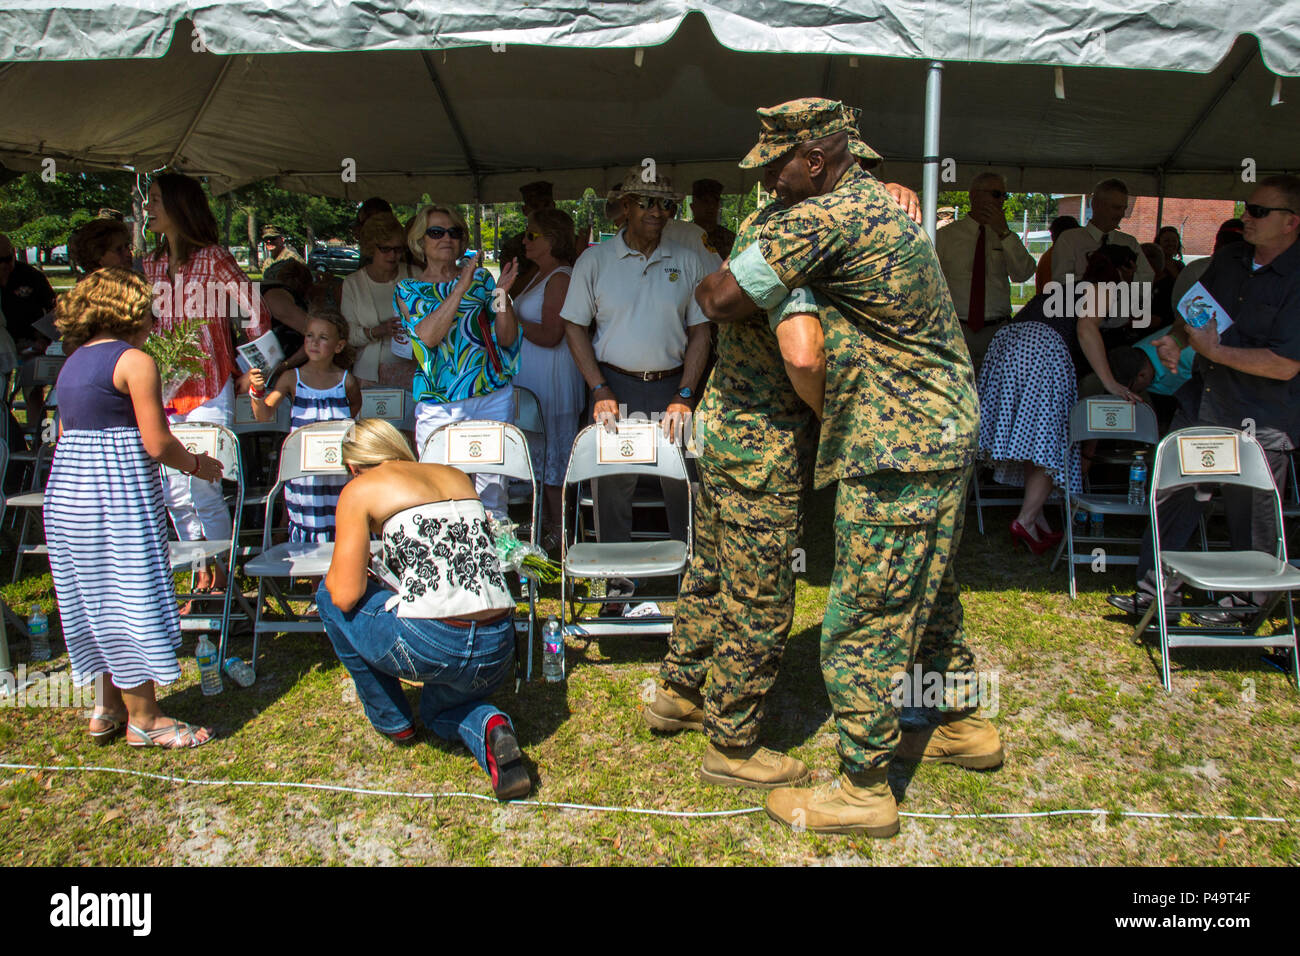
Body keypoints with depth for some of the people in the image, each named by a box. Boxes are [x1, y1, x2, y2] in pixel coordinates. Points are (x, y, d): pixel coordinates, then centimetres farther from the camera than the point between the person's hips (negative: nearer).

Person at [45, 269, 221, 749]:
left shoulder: (73, 362, 14)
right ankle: (143, 719, 9)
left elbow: (69, 435, 17)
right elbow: (158, 444, -14)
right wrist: (198, 465, 4)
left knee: (94, 597, 16)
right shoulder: (134, 361, -10)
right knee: (131, 596, 0)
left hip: (66, 489, 9)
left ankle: (108, 708, 28)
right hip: (117, 492, -8)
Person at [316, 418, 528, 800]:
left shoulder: (360, 489, 5)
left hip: (429, 646, -6)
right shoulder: (458, 476, 20)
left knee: (330, 594, 22)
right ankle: (488, 726, 3)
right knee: (441, 710, 38)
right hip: (499, 650, 6)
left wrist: (335, 575, 22)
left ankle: (391, 720, 30)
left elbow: (346, 594, 0)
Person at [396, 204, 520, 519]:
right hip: (438, 406, -1)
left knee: (492, 489, 3)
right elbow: (428, 335, -12)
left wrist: (501, 295, -9)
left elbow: (507, 339, 6)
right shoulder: (408, 289, 8)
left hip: (493, 396, 1)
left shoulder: (481, 278, 11)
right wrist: (461, 288, -15)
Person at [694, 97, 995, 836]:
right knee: (927, 593, 23)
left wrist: (701, 284, 3)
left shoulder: (823, 220, -19)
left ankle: (864, 793, 12)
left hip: (899, 447, -10)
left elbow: (724, 300, -19)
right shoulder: (880, 200, 13)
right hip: (943, 429, 10)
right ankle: (965, 726, 40)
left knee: (865, 618, -1)